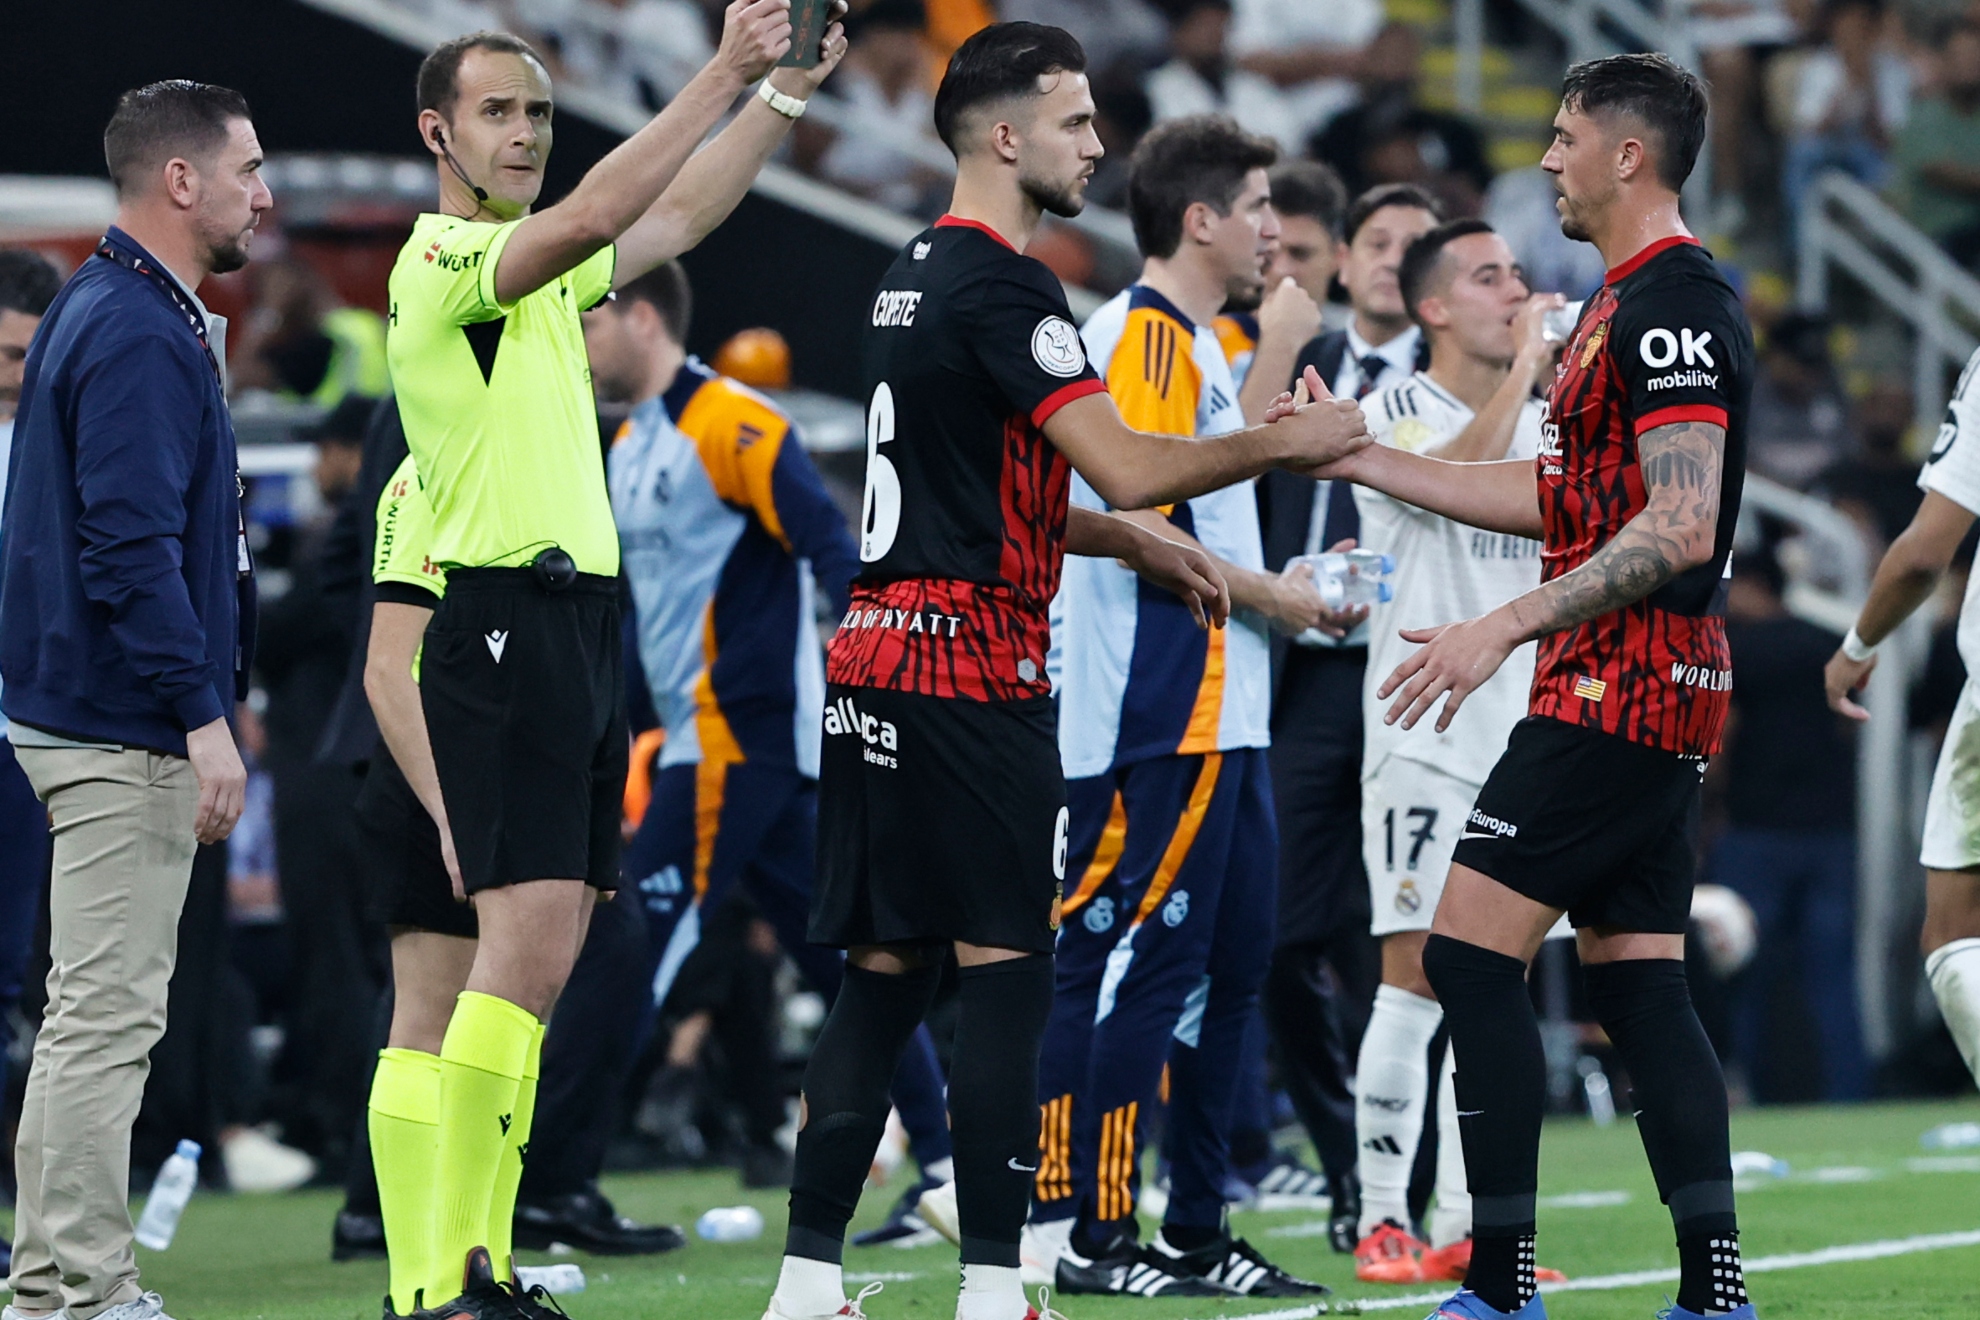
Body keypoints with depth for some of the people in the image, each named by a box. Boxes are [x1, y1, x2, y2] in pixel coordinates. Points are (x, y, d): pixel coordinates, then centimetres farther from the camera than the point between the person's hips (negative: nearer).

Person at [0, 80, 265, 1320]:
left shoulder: (107, 315, 15)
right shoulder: (139, 337, -17)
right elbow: (132, 546, -24)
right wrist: (203, 716, -23)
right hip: (125, 731, -11)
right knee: (107, 1016, -7)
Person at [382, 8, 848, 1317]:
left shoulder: (540, 272, 19)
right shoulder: (442, 263, -9)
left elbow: (678, 217, 26)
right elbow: (596, 215, -24)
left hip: (582, 620, 10)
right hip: (508, 621, -10)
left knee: (544, 952, 6)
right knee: (525, 947, -17)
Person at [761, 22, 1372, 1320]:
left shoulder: (917, 276, 18)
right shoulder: (1001, 286, -12)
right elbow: (1124, 467, -19)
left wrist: (1144, 545, 22)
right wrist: (1289, 441, -7)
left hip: (878, 664, 9)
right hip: (970, 673, -9)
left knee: (886, 972, 8)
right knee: (1008, 969, -5)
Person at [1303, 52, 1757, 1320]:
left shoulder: (1676, 305, -15)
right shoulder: (1630, 303, 17)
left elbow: (1679, 525, -23)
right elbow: (1556, 498, 25)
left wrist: (1505, 627, -25)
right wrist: (1355, 457, 25)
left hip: (1618, 688, -10)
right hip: (1648, 694, 10)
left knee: (1471, 956, -9)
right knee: (1640, 982, 8)